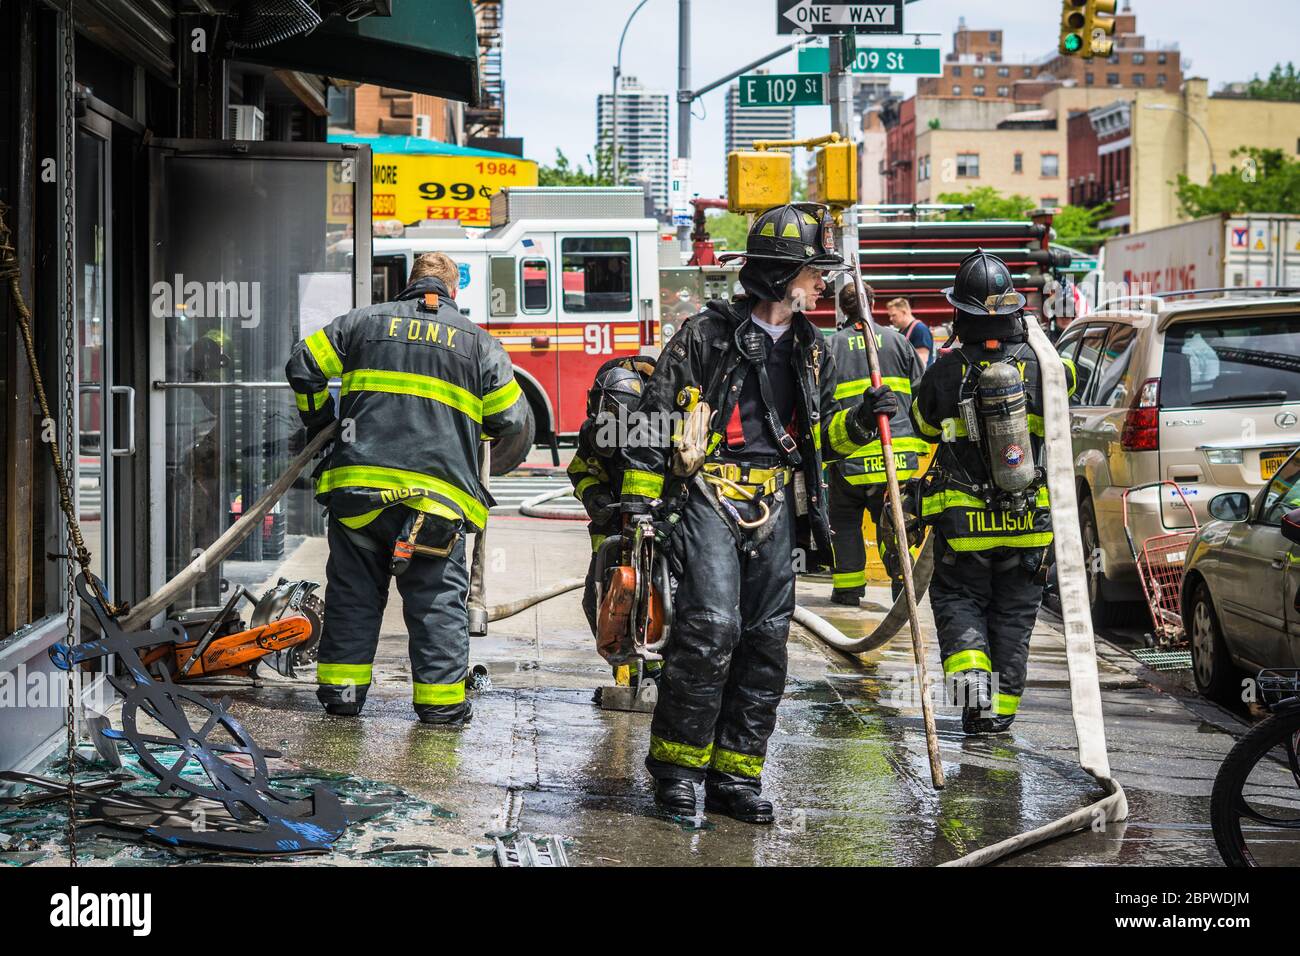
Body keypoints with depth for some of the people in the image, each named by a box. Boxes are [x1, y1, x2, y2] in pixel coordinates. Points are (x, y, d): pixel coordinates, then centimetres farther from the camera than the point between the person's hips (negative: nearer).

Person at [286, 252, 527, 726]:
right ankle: (440, 697, 4)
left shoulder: (365, 321, 11)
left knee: (353, 588, 12)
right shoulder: (479, 342, 8)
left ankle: (341, 687, 15)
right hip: (439, 488, -2)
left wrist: (318, 418, 27)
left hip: (359, 485, 2)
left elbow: (303, 365, 11)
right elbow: (509, 417, 10)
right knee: (438, 597, 5)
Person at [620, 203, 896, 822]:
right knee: (710, 626, -18)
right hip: (709, 497, -6)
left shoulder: (810, 349, 15)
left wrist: (859, 422, 1)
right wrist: (639, 501, -8)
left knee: (765, 642, 5)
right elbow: (655, 416, -4)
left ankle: (734, 775, 13)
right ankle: (676, 763, -4)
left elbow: (817, 436, 21)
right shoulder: (709, 334, -5)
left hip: (775, 509, 6)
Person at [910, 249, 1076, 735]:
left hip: (962, 523, -2)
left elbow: (924, 424, 8)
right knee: (1014, 614, 13)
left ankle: (969, 673, -11)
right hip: (1026, 523, 2)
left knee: (958, 602, 13)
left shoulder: (944, 373, -11)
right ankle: (1002, 708, 18)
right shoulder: (1038, 369, -8)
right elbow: (1067, 377, 16)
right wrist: (1033, 336, 26)